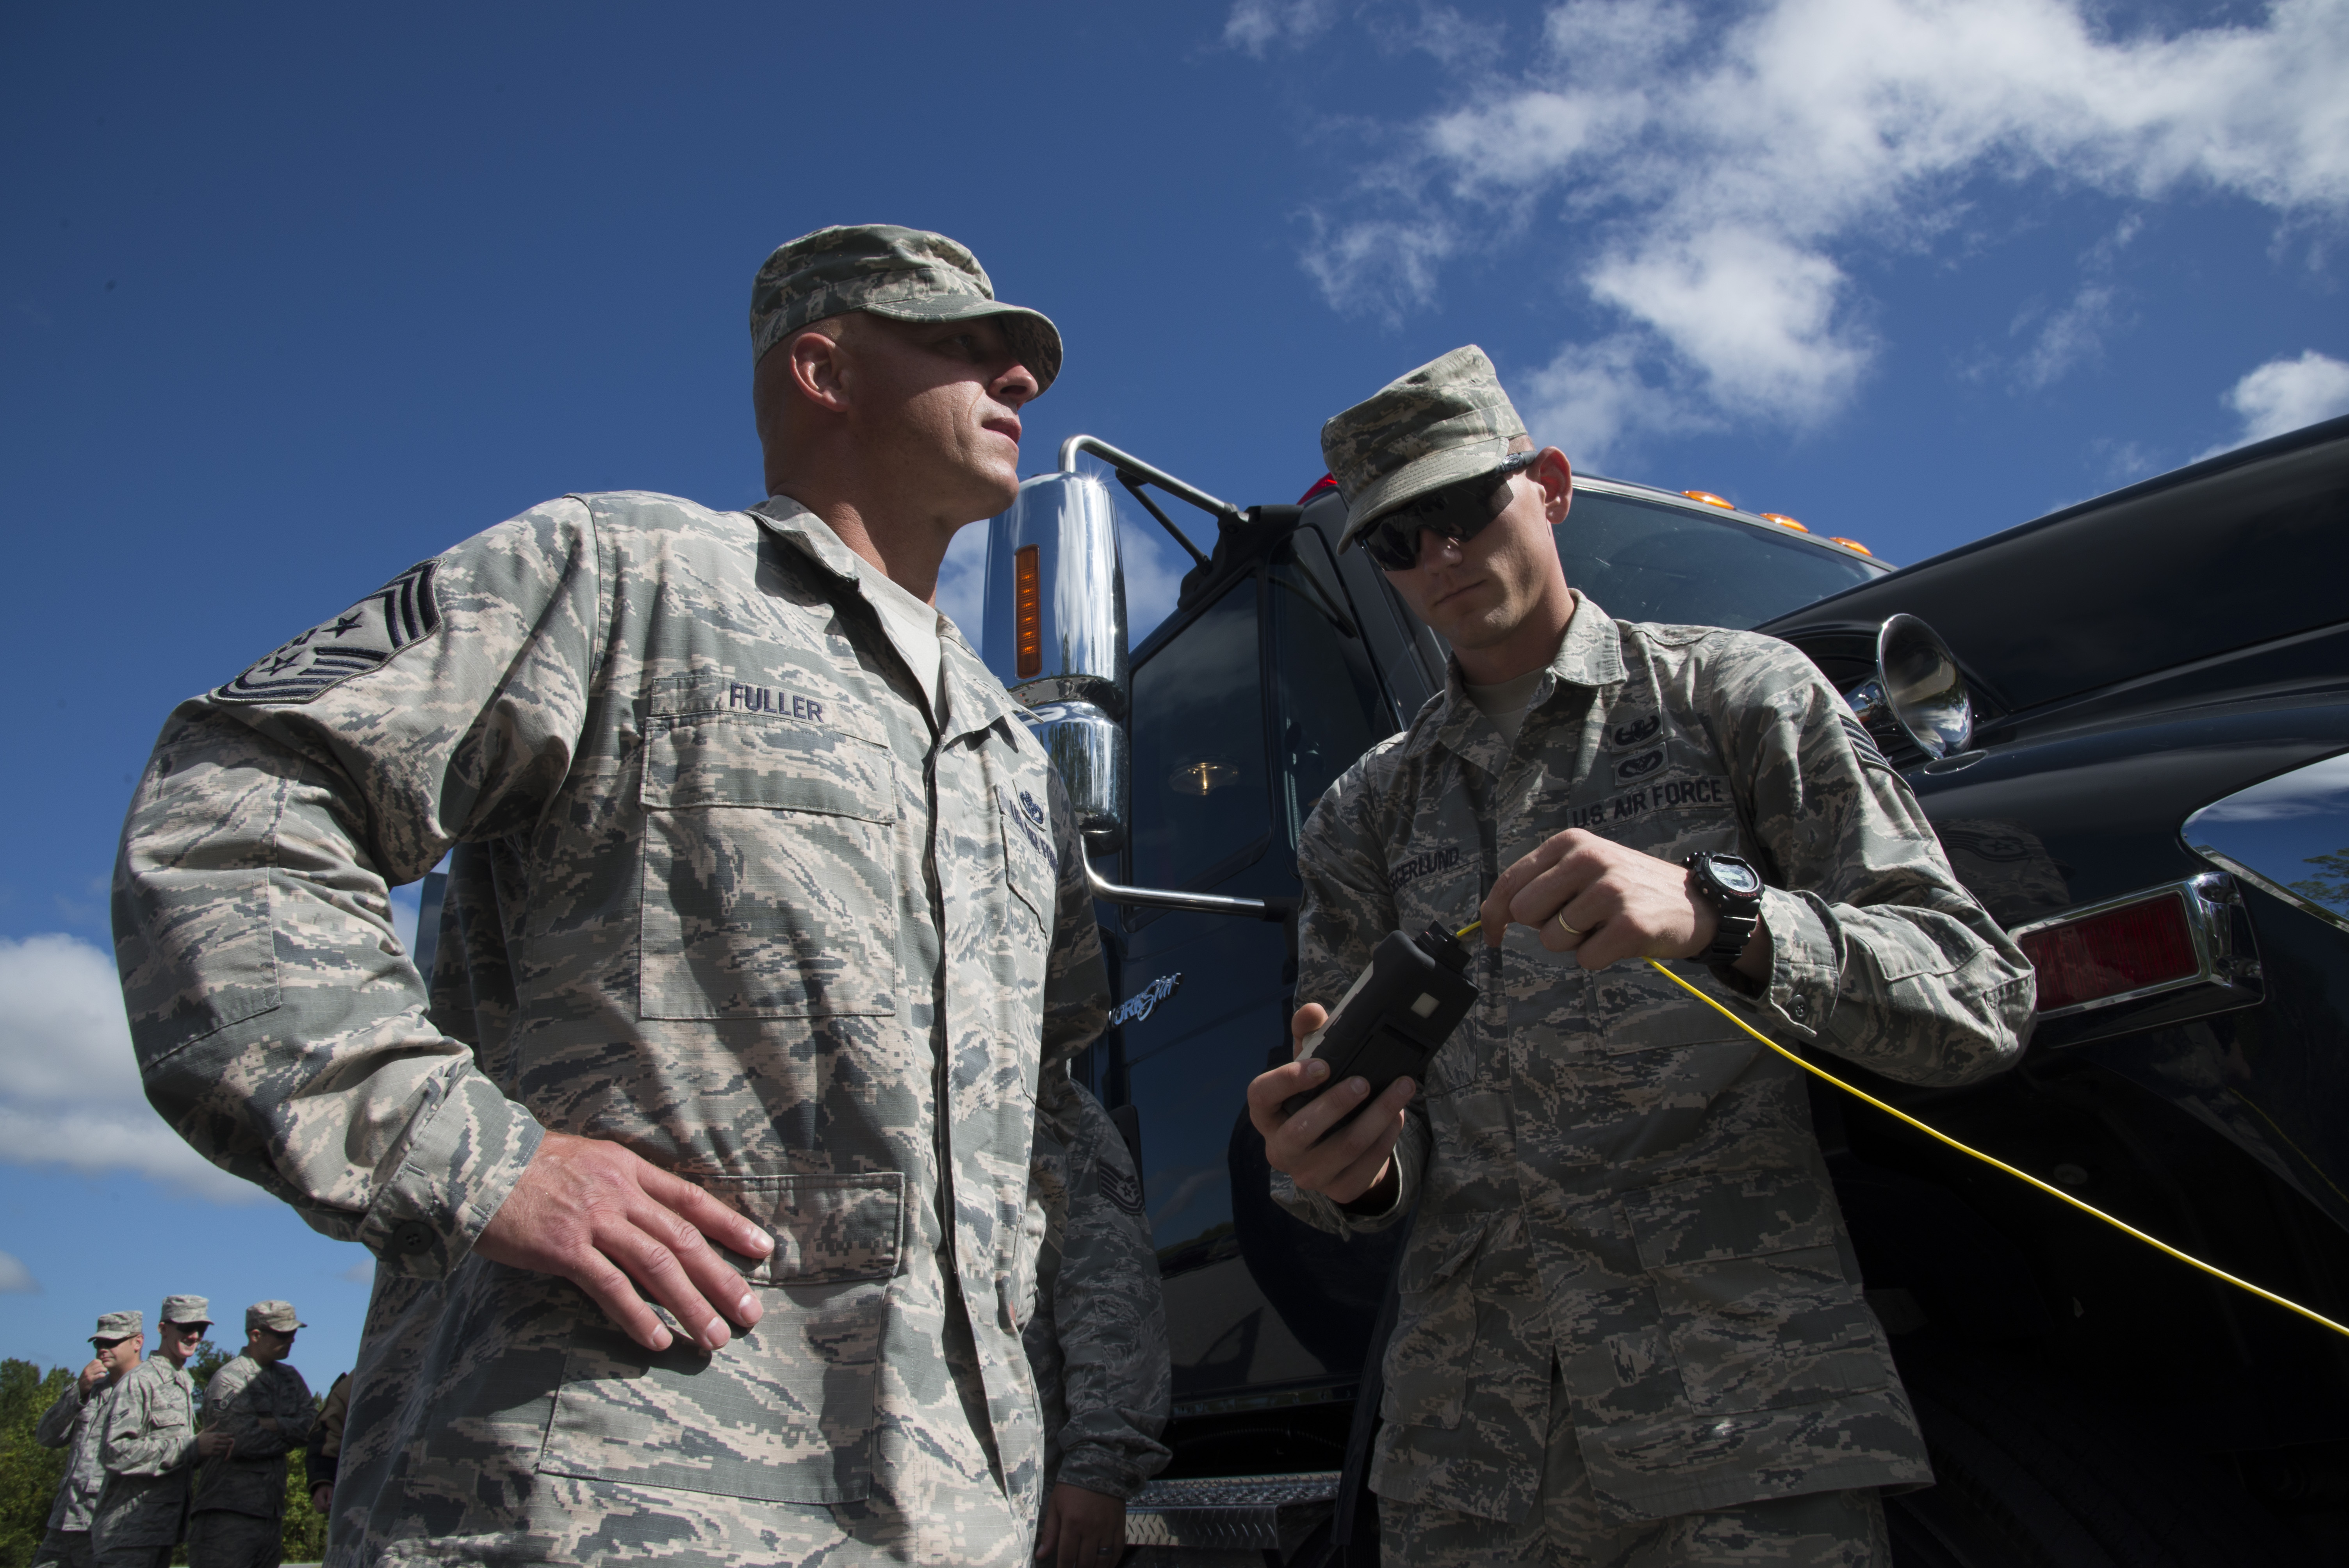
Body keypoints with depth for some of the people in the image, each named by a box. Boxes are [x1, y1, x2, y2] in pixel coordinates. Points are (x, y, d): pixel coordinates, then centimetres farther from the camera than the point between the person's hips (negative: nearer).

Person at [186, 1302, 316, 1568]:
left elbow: (312, 1424, 3)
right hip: (228, 1515, -7)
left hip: (272, 1514, 7)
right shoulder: (228, 1380, -8)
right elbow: (246, 1440, -17)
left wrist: (274, 1424, -11)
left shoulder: (290, 1378, 15)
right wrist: (289, 1435, -2)